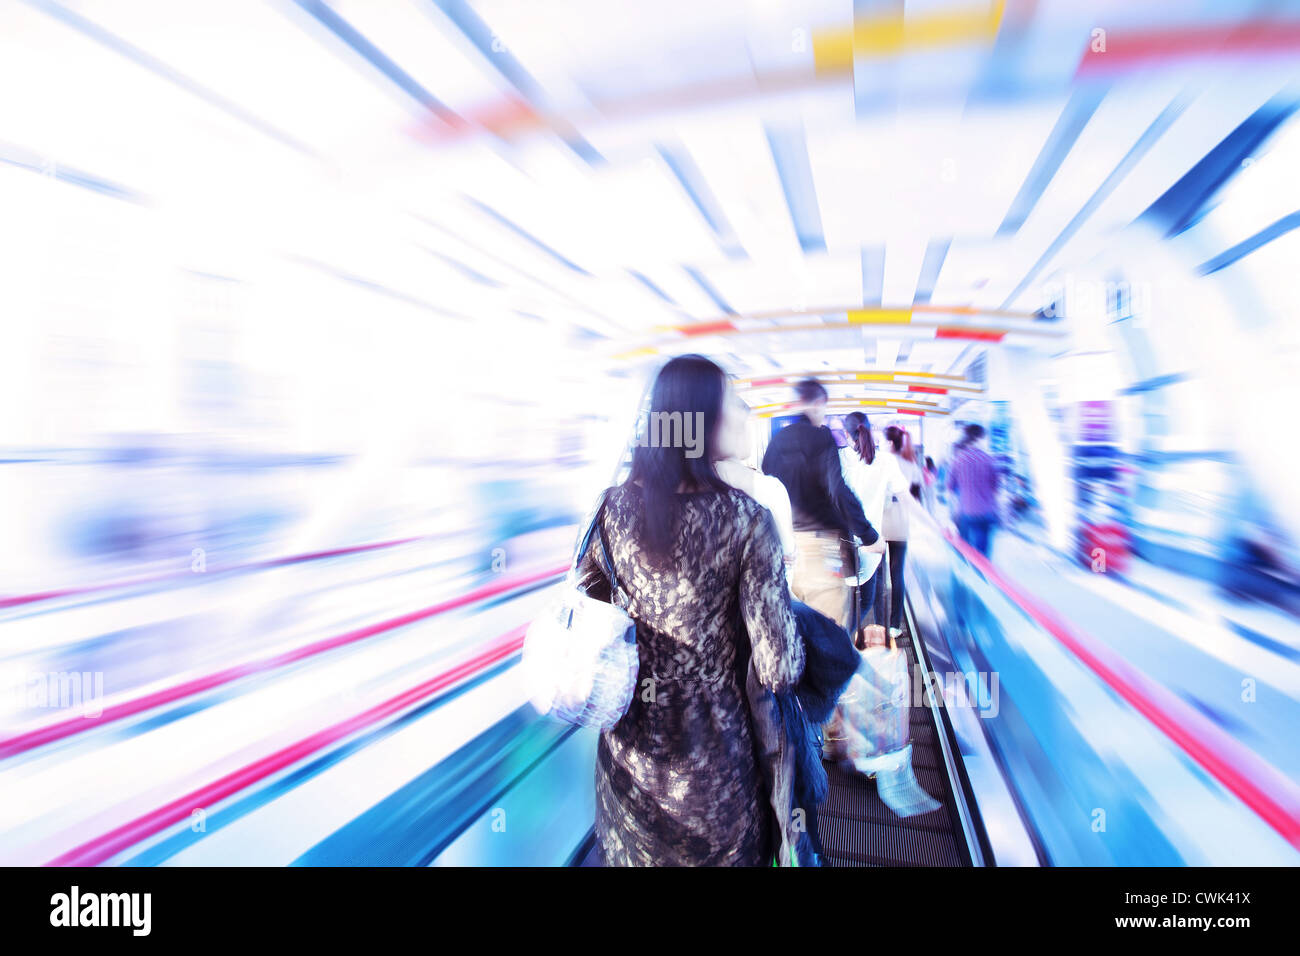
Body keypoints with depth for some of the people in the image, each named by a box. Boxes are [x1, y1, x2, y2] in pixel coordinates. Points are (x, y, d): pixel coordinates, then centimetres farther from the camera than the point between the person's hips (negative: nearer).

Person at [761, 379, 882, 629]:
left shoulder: (776, 440, 8)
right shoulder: (821, 437, -9)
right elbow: (839, 491, -19)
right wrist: (870, 536, -11)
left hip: (786, 543, 6)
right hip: (822, 543, -6)